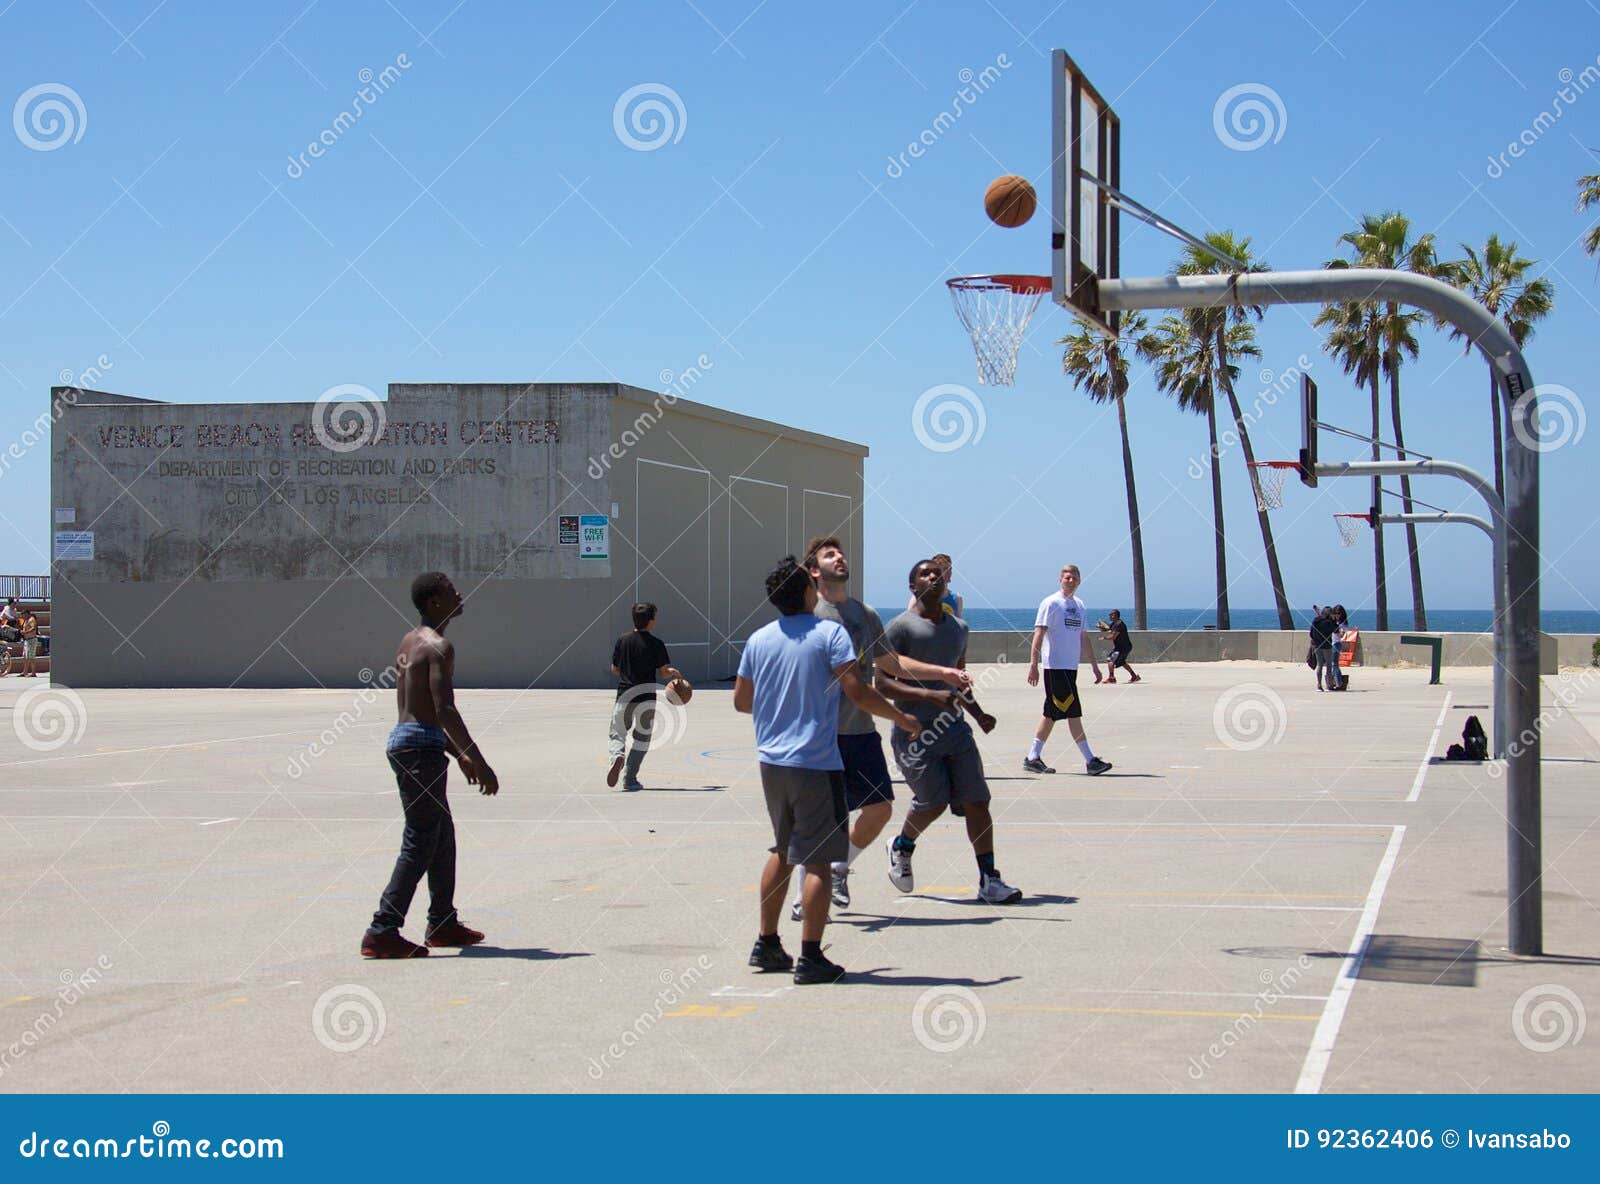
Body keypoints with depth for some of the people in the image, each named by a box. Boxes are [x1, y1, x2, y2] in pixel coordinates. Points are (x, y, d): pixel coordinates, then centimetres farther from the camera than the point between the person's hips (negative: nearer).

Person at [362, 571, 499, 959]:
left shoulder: (410, 642, 17)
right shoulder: (438, 647, -14)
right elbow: (444, 710, -23)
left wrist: (458, 754, 29)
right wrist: (479, 764, -20)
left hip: (404, 739, 10)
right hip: (421, 747, -10)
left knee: (443, 837, 18)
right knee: (420, 844, -8)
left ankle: (443, 923, 25)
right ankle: (382, 933, -10)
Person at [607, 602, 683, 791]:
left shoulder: (622, 641, 2)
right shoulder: (656, 644, -6)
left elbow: (614, 669, 9)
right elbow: (664, 673, -5)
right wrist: (674, 672, 18)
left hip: (624, 696, 1)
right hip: (647, 698, -1)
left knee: (617, 733, 8)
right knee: (642, 739, 10)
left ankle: (616, 756, -24)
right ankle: (630, 779, 5)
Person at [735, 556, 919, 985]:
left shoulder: (758, 639, 7)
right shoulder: (829, 633, -10)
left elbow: (741, 700, 14)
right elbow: (857, 692, -15)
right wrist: (901, 717, -1)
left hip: (772, 761, 6)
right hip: (816, 764, -6)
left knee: (782, 851, 21)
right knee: (818, 860, -2)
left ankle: (766, 944, 25)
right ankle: (810, 958, -5)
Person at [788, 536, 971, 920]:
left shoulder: (865, 614, 14)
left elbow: (892, 663, 23)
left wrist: (940, 672, 17)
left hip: (862, 730, 6)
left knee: (880, 808, 4)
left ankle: (839, 868, 27)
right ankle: (803, 898, 9)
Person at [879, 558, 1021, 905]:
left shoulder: (959, 628, 14)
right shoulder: (901, 627, -7)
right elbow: (883, 682, -14)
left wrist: (978, 714, 15)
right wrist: (932, 696, -24)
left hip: (954, 729, 6)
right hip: (915, 733, -6)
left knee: (977, 801, -4)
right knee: (933, 801, -10)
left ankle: (989, 880, -1)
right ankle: (902, 846, 22)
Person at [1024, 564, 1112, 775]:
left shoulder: (1079, 605, 17)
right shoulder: (1051, 603, -7)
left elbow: (1082, 637, 25)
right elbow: (1039, 634, -12)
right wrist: (1033, 665, -19)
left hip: (1071, 666, 8)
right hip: (1055, 665, -8)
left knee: (1052, 713, 9)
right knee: (1073, 712, -9)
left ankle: (1033, 758, 15)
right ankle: (1090, 761, -9)